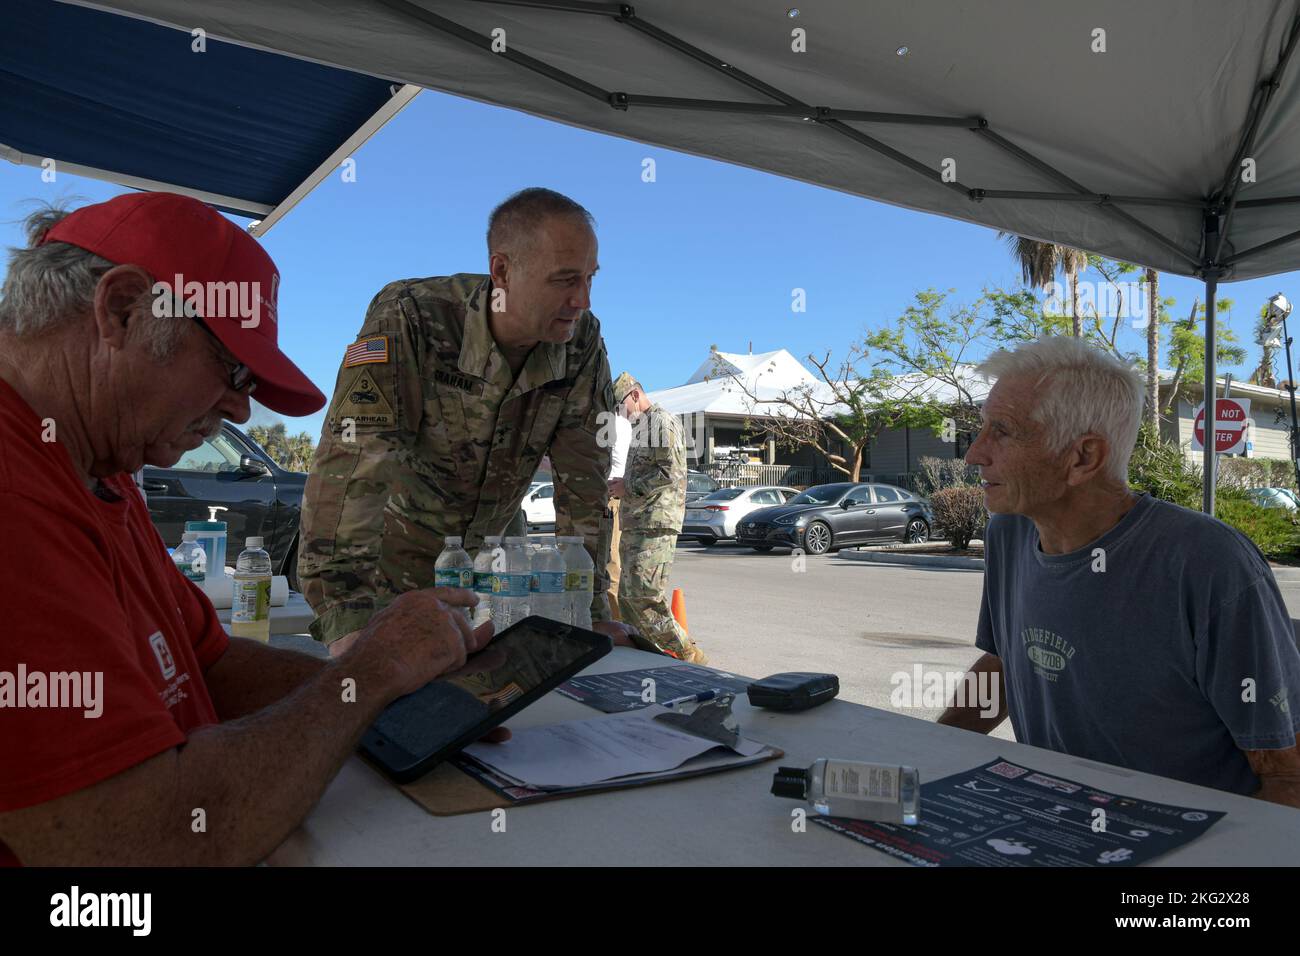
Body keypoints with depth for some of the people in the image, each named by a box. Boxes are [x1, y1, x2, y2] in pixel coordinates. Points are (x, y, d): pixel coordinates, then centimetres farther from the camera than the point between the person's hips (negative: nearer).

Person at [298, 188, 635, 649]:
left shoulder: (582, 342, -13)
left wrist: (590, 612, -12)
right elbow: (349, 467, -35)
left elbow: (583, 481, -9)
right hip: (386, 567, -3)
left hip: (484, 565, 4)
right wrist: (349, 628, -43)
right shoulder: (409, 318, -27)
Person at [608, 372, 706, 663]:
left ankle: (688, 656, -8)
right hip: (635, 524, 10)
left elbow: (669, 473, -17)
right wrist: (624, 485, 14)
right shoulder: (641, 426, 24)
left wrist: (629, 487, -11)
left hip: (655, 523, -10)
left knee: (643, 597, -15)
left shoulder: (661, 421, -6)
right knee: (628, 597, 9)